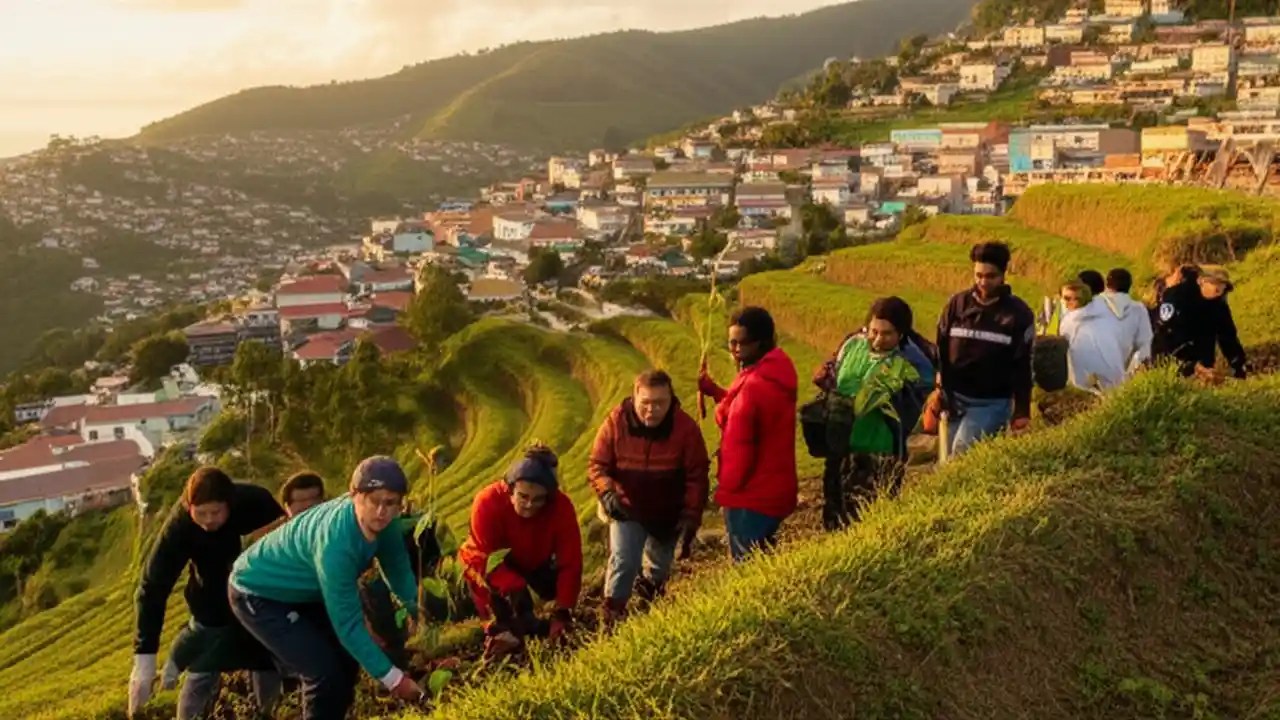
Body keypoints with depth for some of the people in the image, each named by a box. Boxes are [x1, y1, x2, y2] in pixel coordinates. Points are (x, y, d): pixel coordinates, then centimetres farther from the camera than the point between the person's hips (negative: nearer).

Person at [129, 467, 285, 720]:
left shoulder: (255, 503, -32)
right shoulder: (179, 524, -31)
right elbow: (153, 586, -30)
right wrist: (144, 657, -35)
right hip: (214, 605, 0)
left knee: (270, 669, 3)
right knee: (202, 675, -6)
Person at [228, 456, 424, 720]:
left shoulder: (382, 523, -17)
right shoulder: (335, 542, -39)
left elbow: (400, 573, 0)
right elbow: (348, 622, -34)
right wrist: (393, 678, -30)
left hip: (302, 591, 8)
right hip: (258, 595, -8)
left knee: (347, 659, 12)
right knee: (326, 673, -15)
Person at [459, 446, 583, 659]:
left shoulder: (561, 507, -31)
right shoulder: (488, 502, -36)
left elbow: (570, 563, -27)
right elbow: (486, 558, -33)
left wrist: (562, 613, -32)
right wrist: (515, 589, -45)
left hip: (533, 564, 2)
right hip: (491, 565, -2)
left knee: (555, 585, -18)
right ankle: (500, 629, -15)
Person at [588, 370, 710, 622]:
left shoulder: (686, 427, -20)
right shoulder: (615, 423, -20)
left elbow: (697, 477, -14)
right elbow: (597, 465, -13)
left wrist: (691, 518, -19)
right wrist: (607, 493, -33)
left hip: (668, 514, 2)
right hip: (628, 510, -1)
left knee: (660, 568, 21)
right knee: (623, 562, -17)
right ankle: (612, 616, -1)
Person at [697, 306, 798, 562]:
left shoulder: (754, 385, -24)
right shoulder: (776, 373, 6)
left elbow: (739, 447, -22)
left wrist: (727, 489, -8)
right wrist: (712, 390, 4)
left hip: (751, 494, -9)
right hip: (772, 490, 10)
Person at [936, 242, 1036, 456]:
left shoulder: (1018, 314, -4)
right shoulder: (957, 304, 2)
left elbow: (1022, 366, -3)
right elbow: (940, 351, 7)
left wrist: (1022, 412, -4)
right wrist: (938, 390, 1)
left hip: (993, 402, -4)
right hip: (955, 398, 4)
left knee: (962, 452, -18)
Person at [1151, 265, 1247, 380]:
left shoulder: (1219, 303, -1)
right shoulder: (1176, 296, -19)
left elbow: (1228, 336, 4)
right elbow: (1166, 334, -25)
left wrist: (1240, 368, -4)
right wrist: (1189, 365, -31)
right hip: (1168, 364, -5)